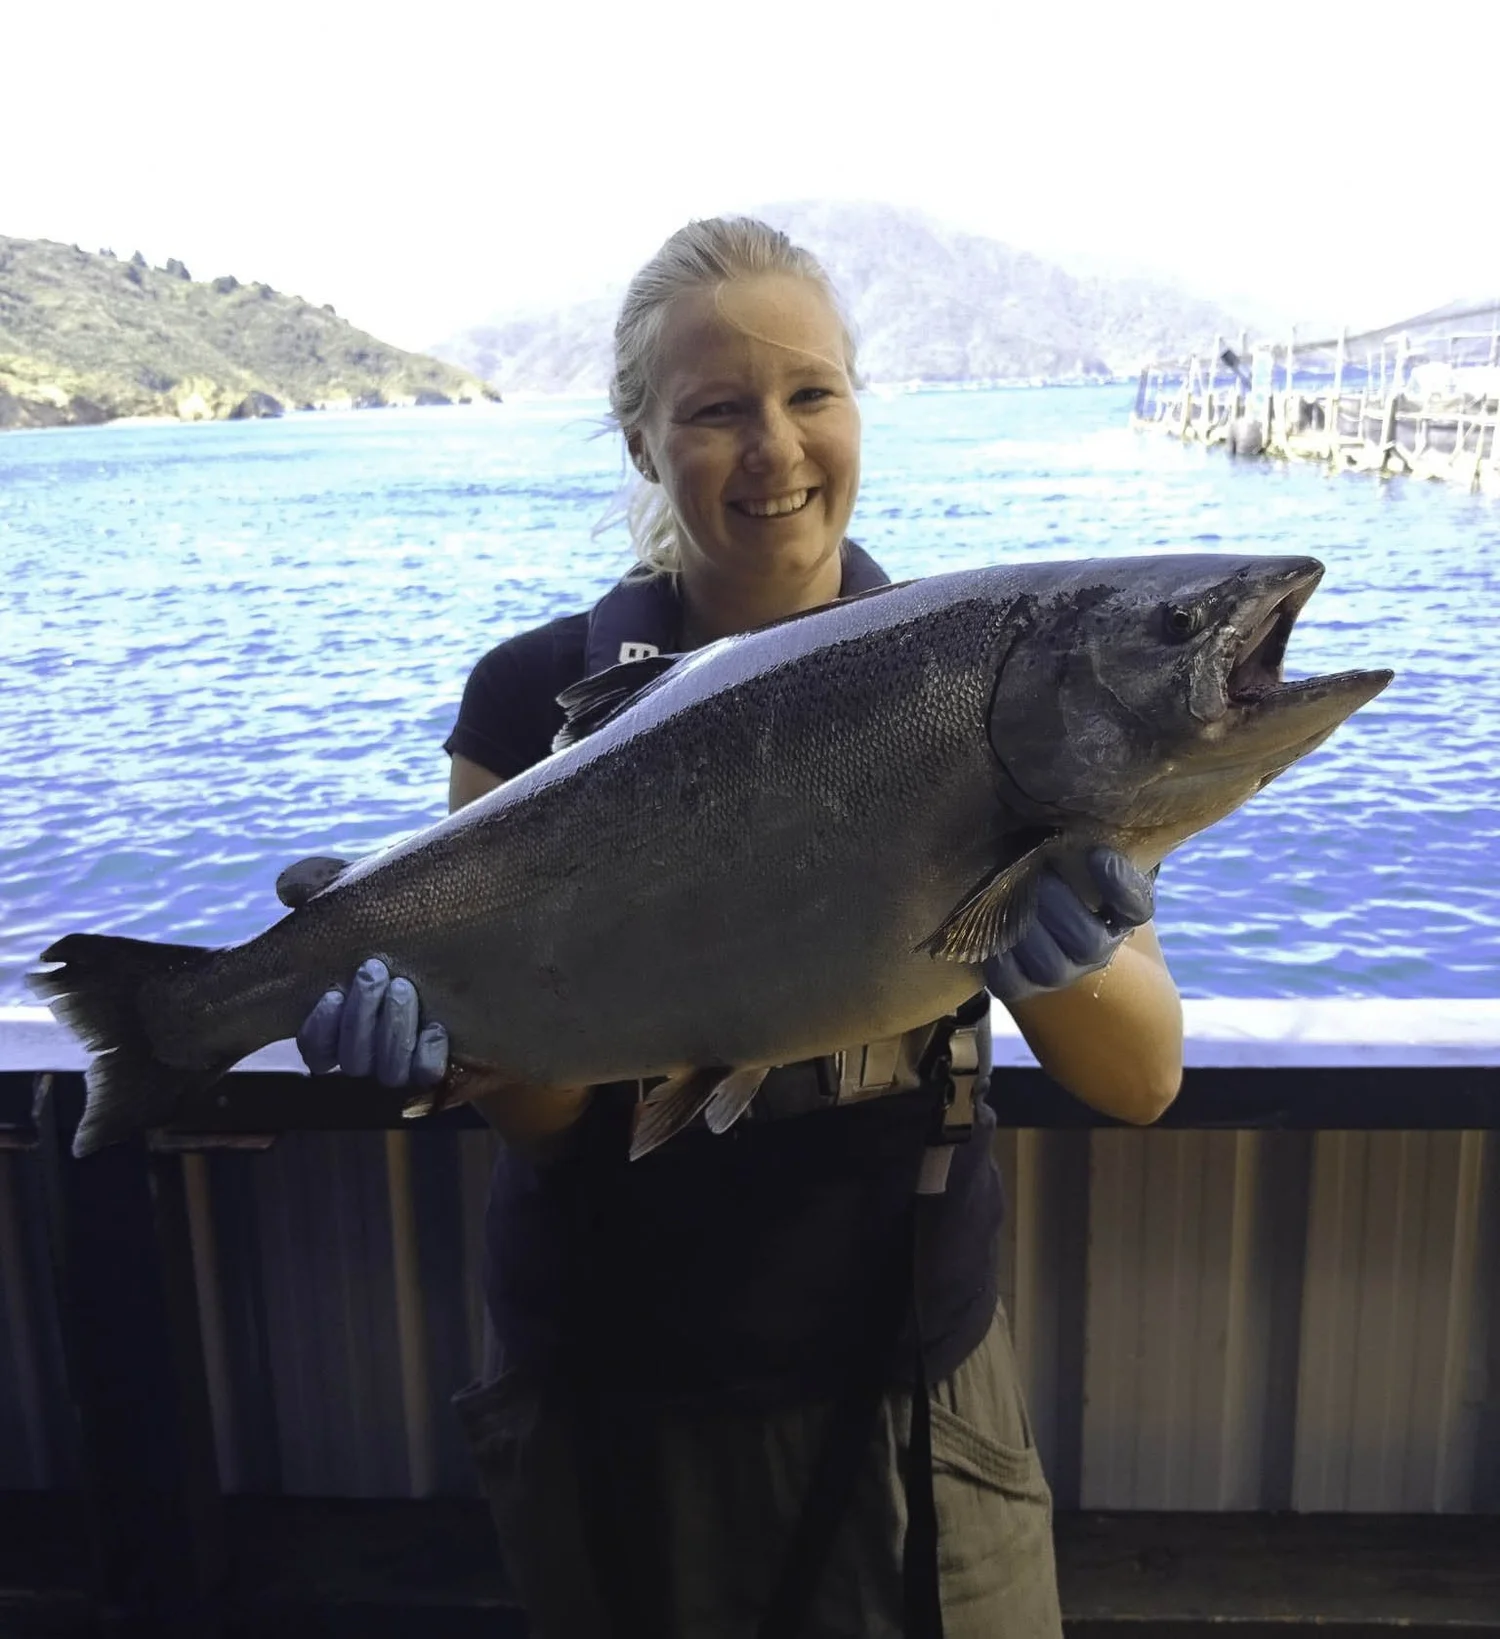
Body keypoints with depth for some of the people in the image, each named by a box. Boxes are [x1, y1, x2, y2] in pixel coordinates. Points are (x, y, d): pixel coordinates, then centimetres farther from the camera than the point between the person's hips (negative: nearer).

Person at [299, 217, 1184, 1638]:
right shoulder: (535, 696, -11)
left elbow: (1142, 1083, -11)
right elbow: (539, 1111, -9)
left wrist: (1071, 962, -31)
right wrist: (446, 1031, -30)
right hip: (616, 1399, -1)